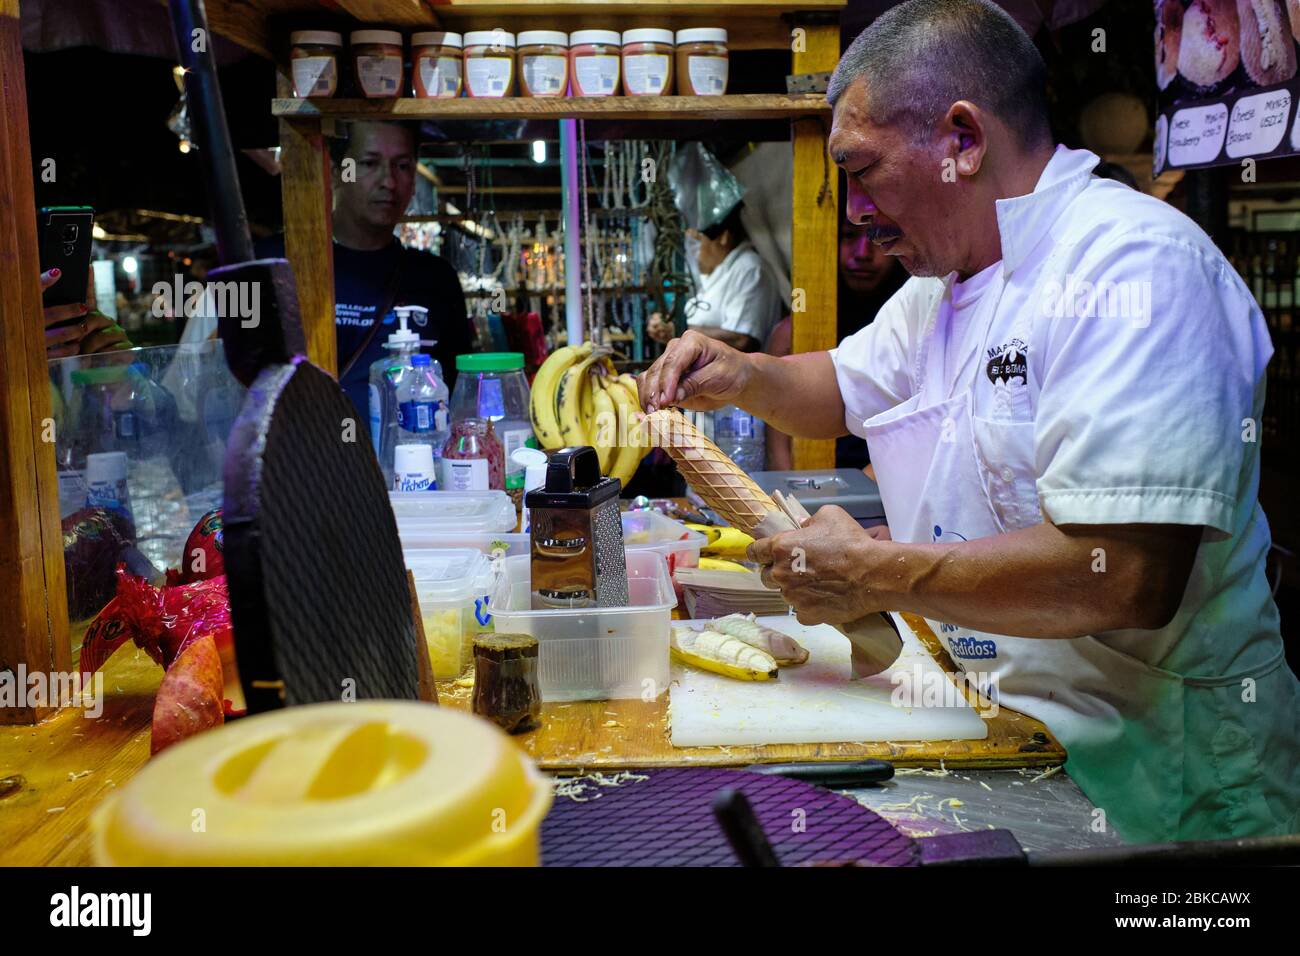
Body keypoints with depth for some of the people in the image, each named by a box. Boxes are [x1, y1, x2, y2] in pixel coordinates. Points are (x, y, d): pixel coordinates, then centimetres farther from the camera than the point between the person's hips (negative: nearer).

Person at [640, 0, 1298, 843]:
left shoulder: (1132, 265, -19)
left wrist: (875, 575, -19)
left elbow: (1129, 576, -29)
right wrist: (742, 377, 6)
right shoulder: (944, 279, 12)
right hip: (999, 719, 8)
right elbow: (845, 388, 28)